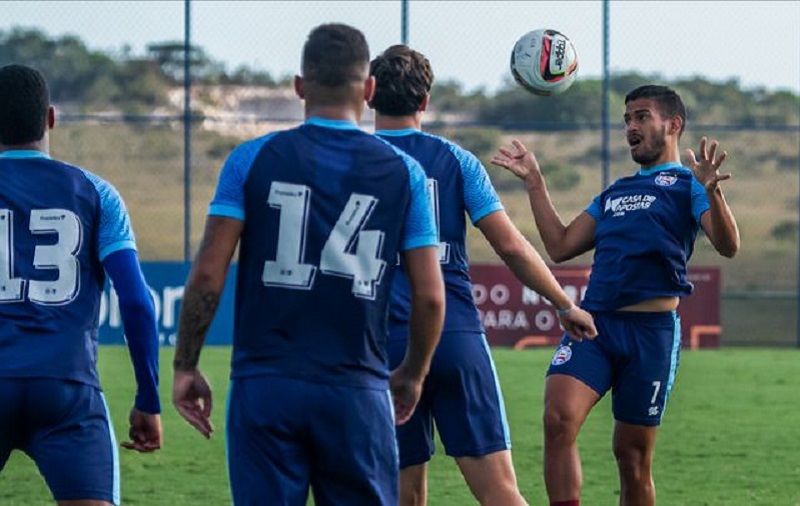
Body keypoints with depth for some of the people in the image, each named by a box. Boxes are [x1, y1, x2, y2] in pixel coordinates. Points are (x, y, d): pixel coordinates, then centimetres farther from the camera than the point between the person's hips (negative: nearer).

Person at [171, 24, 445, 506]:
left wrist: (186, 367, 6)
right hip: (357, 393, 0)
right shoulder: (402, 172, 4)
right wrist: (413, 375, 20)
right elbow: (430, 295, 4)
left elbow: (208, 274, -4)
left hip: (265, 385, 0)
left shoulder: (252, 160, 1)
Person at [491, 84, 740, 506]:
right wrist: (535, 183, 20)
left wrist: (711, 190, -28)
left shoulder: (687, 185, 5)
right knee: (558, 420, -19)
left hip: (650, 329, -4)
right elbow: (560, 246, 21)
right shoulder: (614, 193, 24)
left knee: (632, 455, 3)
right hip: (593, 322, 4)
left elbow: (727, 246, -11)